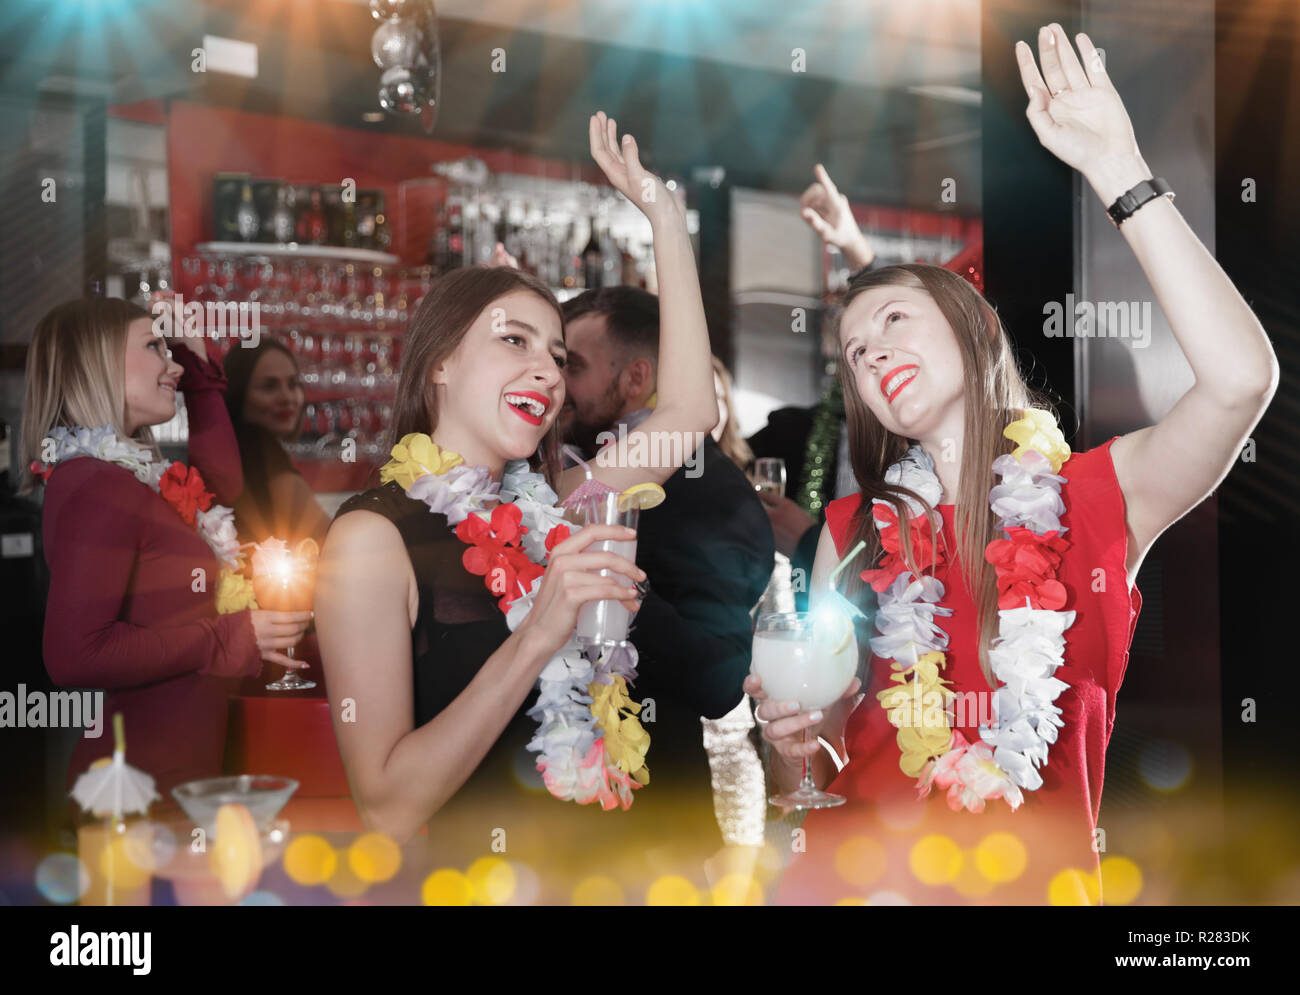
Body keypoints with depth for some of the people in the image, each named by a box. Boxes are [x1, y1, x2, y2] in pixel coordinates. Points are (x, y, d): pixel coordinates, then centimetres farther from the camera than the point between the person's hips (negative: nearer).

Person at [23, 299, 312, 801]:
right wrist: (230, 639, -18)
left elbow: (221, 481, 27)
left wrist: (197, 363, 22)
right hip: (147, 780, -10)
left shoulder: (113, 473, 11)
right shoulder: (98, 490, -18)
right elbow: (75, 654, -25)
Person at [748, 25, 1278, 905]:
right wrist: (795, 744, -7)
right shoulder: (854, 534, 11)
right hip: (859, 874, 2)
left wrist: (1116, 169, -12)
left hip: (1035, 879, -2)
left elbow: (1242, 377, -15)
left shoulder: (1099, 494, 4)